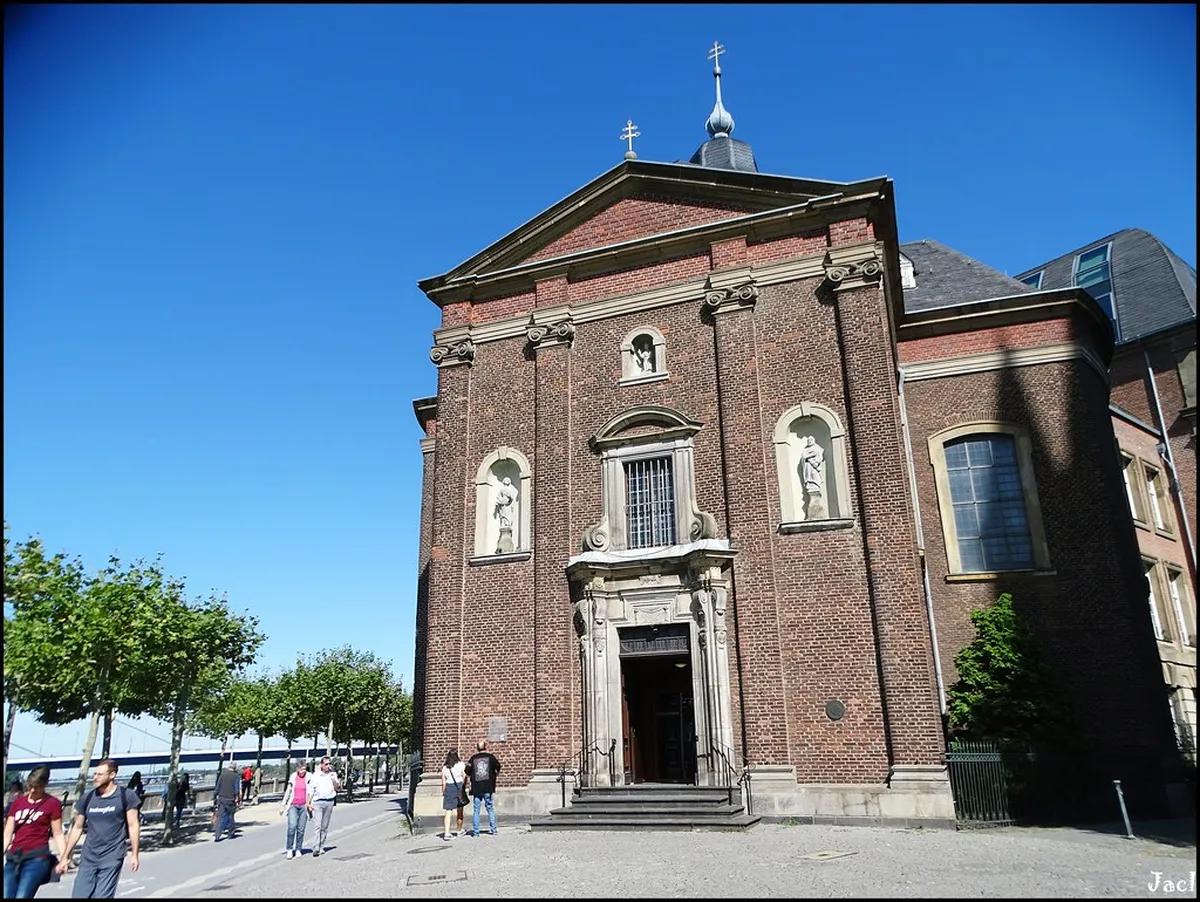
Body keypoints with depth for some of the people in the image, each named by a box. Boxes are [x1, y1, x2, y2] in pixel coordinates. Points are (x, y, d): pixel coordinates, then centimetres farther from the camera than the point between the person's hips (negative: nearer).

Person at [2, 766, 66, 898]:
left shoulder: (52, 803, -1)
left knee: (22, 896, -17)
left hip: (37, 857, -5)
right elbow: (8, 833, 15)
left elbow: (57, 834, 0)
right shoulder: (18, 801, 13)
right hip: (13, 857, 5)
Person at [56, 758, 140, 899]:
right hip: (88, 857, 4)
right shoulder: (87, 798, 7)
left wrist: (134, 855, -7)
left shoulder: (126, 796, -4)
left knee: (102, 896, -8)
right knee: (78, 895, 0)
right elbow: (77, 828, 15)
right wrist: (65, 857, 14)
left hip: (112, 858, -4)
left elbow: (133, 826, -3)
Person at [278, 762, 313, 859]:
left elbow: (310, 792, 0)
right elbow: (288, 791, 14)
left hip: (304, 806, -1)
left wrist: (309, 803, -12)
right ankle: (289, 849, -3)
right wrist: (283, 805, 14)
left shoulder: (309, 777, 1)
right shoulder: (293, 777, 6)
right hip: (293, 805, 1)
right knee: (292, 826, -14)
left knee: (301, 829, 1)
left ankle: (298, 849, 13)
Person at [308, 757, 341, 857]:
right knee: (318, 826, -11)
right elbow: (311, 790, 4)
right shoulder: (316, 775, 2)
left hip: (329, 801, 2)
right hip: (318, 801, -2)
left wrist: (333, 779, -9)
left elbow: (337, 788, 7)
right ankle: (316, 848, -12)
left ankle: (322, 847, 13)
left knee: (325, 826, 5)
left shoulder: (333, 774, 8)